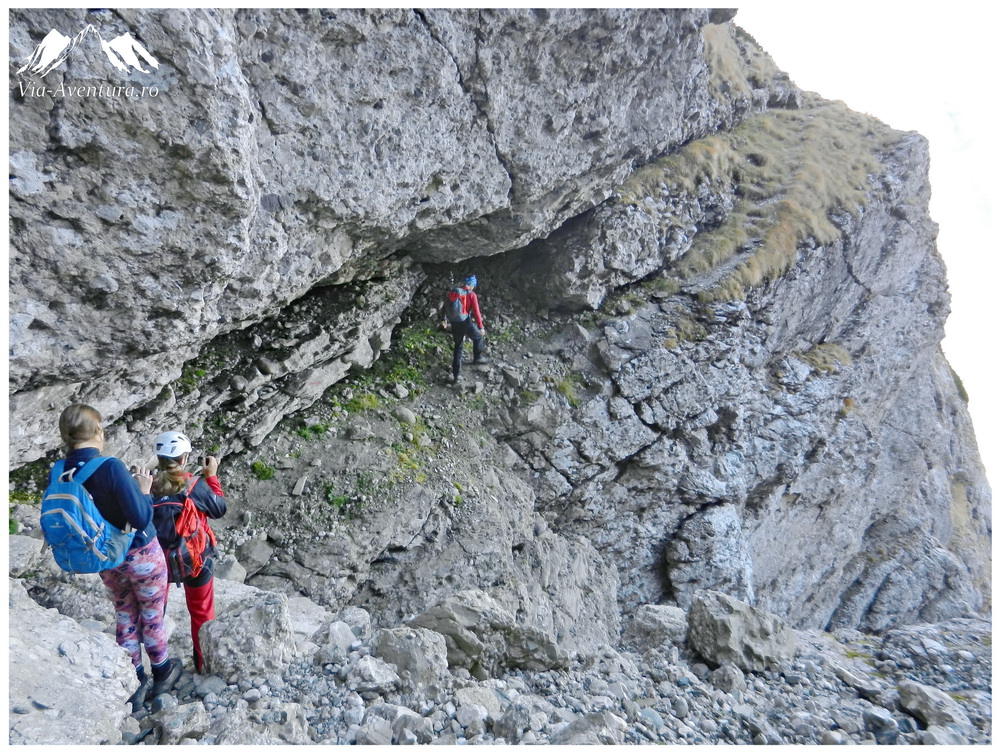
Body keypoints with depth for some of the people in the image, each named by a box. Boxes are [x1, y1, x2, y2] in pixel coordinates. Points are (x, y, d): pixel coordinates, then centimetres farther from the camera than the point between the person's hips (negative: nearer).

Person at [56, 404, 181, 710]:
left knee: (125, 618, 22)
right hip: (142, 556, -5)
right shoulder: (111, 467, -30)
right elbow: (141, 518, -27)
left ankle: (136, 686, 34)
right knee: (152, 617, 17)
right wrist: (144, 490, -11)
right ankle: (161, 674, 38)